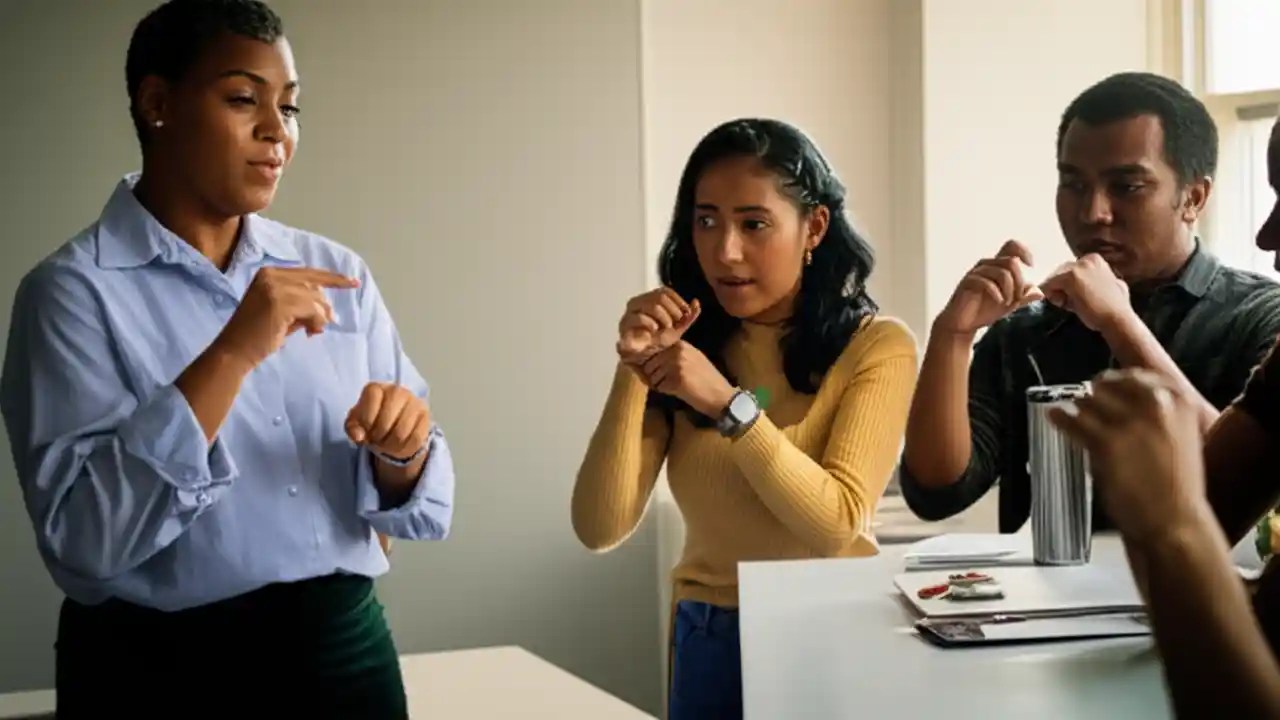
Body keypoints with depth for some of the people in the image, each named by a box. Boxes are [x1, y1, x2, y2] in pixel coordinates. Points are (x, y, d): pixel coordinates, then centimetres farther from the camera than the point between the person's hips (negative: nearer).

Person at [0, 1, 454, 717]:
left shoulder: (339, 275, 4)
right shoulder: (76, 290, -9)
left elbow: (418, 507, 7)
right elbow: (81, 537, -20)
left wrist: (400, 451, -15)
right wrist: (232, 354, -25)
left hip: (346, 650, 4)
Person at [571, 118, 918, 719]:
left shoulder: (876, 346, -9)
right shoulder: (682, 349, -1)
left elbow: (837, 525, -19)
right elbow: (600, 530, -9)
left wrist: (728, 403, -27)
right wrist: (633, 371, -17)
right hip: (711, 641, 3)